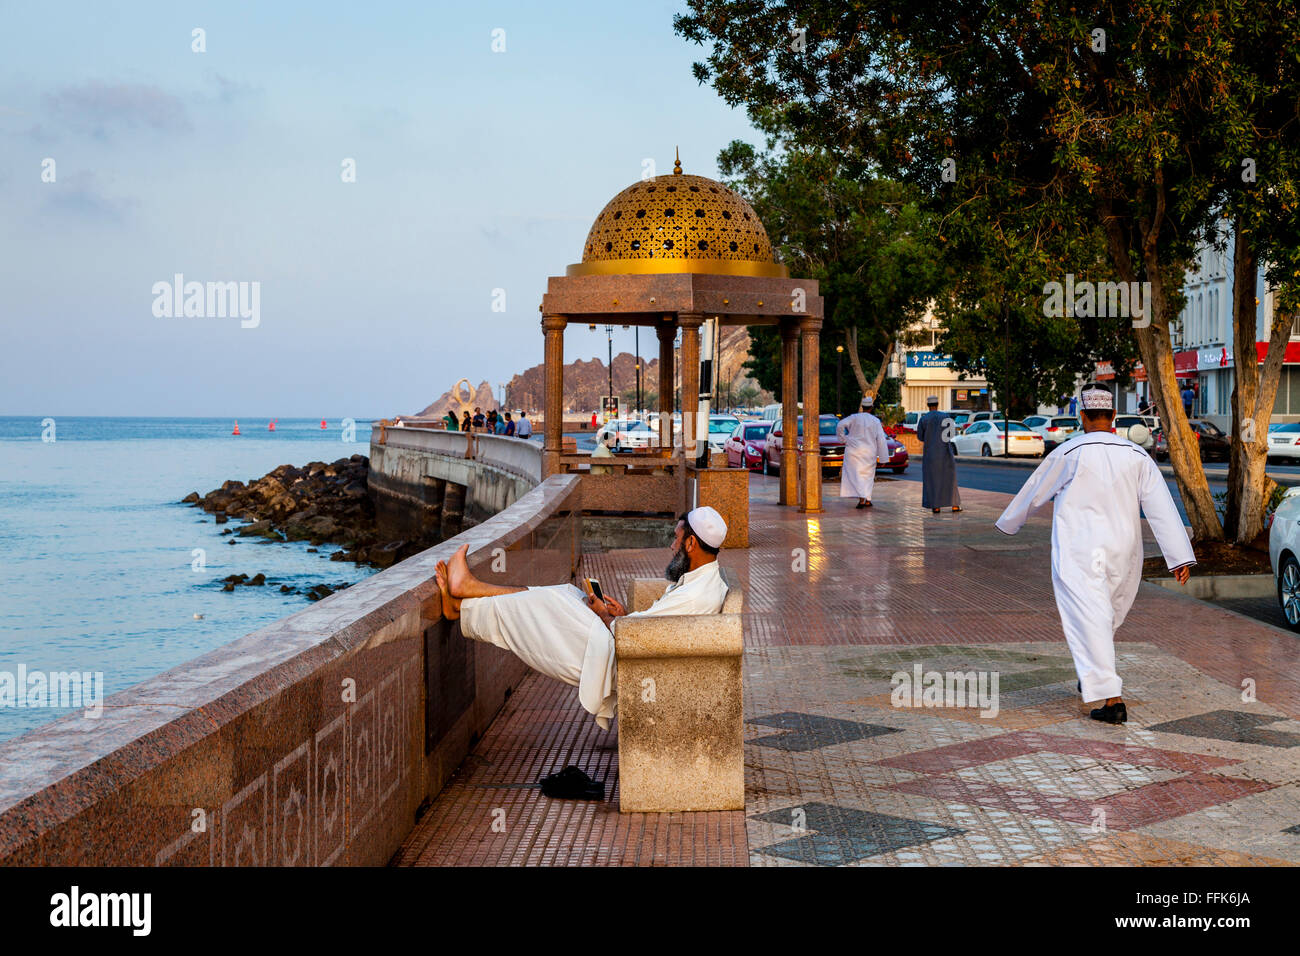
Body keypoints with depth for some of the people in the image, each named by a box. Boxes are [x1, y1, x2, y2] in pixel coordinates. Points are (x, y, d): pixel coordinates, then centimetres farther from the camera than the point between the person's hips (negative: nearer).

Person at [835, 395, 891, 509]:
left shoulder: (854, 418, -3)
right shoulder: (875, 421, -2)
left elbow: (840, 425, -17)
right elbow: (881, 440, -4)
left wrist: (843, 439, -3)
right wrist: (883, 457, -2)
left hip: (854, 451, -1)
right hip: (869, 453, 1)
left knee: (855, 475, -3)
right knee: (868, 475, 16)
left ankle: (861, 498, -21)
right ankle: (867, 500, 13)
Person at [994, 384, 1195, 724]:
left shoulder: (1069, 453, -6)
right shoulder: (1137, 456, 3)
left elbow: (1034, 493, 7)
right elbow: (1163, 509, -3)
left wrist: (1008, 523, 25)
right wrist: (1181, 557, -3)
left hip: (1078, 553, -5)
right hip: (1122, 554, 5)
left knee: (1089, 622, -9)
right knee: (1108, 618, 23)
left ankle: (1112, 699, -20)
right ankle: (1093, 679, 41)